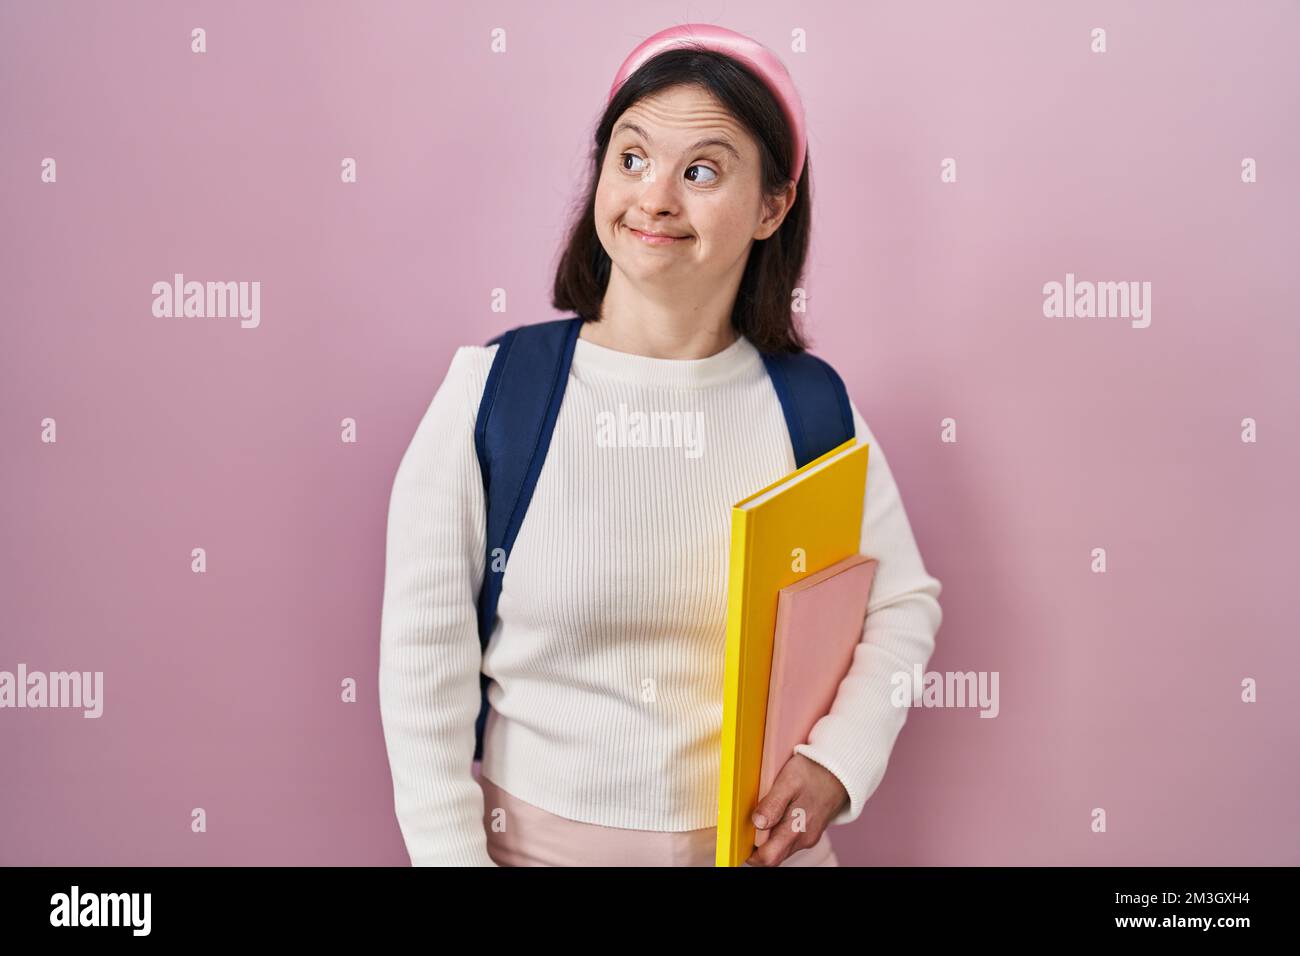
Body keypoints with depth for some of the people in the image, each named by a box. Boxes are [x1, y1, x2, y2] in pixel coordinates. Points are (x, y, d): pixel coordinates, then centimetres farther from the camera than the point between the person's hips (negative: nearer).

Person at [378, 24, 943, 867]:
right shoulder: (490, 391, -13)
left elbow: (904, 603, 1)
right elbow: (425, 656, -11)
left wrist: (838, 759, -13)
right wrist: (452, 852, -11)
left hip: (760, 838, 2)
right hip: (539, 836, -1)